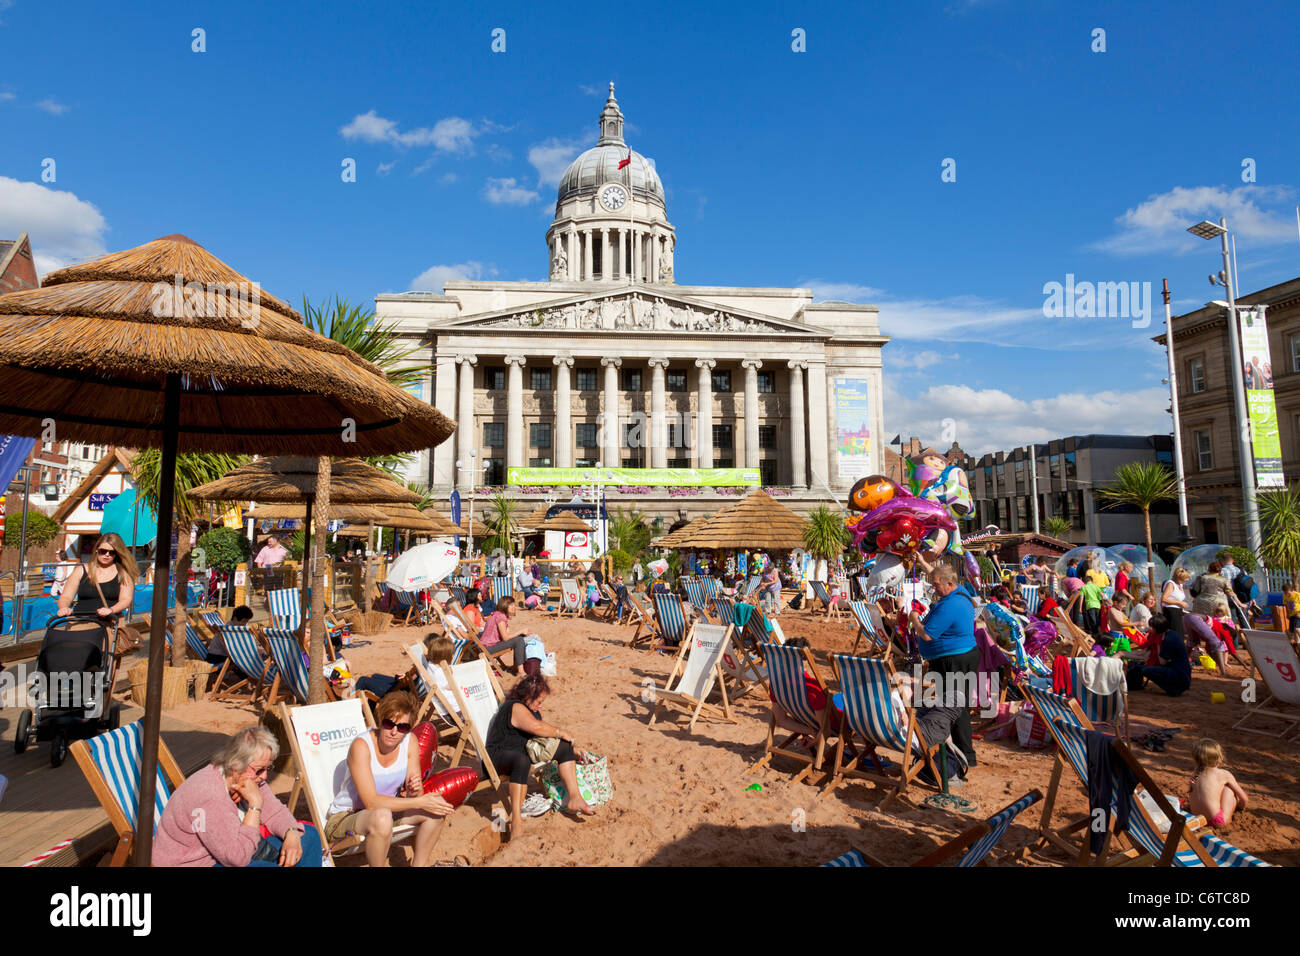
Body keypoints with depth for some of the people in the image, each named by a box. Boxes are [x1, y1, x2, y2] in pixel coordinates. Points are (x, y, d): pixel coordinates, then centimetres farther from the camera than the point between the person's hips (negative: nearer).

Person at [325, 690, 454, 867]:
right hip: (343, 818, -6)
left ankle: (420, 864, 3)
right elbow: (371, 802, -29)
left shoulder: (409, 742, -10)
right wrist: (419, 802, -31)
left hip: (387, 809, 6)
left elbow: (415, 797, -5)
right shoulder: (361, 746, -25)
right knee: (382, 816, -37)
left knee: (436, 807, -14)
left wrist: (415, 791, -29)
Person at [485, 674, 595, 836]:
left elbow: (545, 734, 20)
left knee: (564, 748, 1)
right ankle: (516, 821, -49)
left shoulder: (532, 710, 12)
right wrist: (561, 733, -21)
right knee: (522, 761, -45)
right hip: (499, 755, -10)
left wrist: (571, 749, 12)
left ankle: (574, 799, -4)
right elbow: (537, 727, -36)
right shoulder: (516, 707, -20)